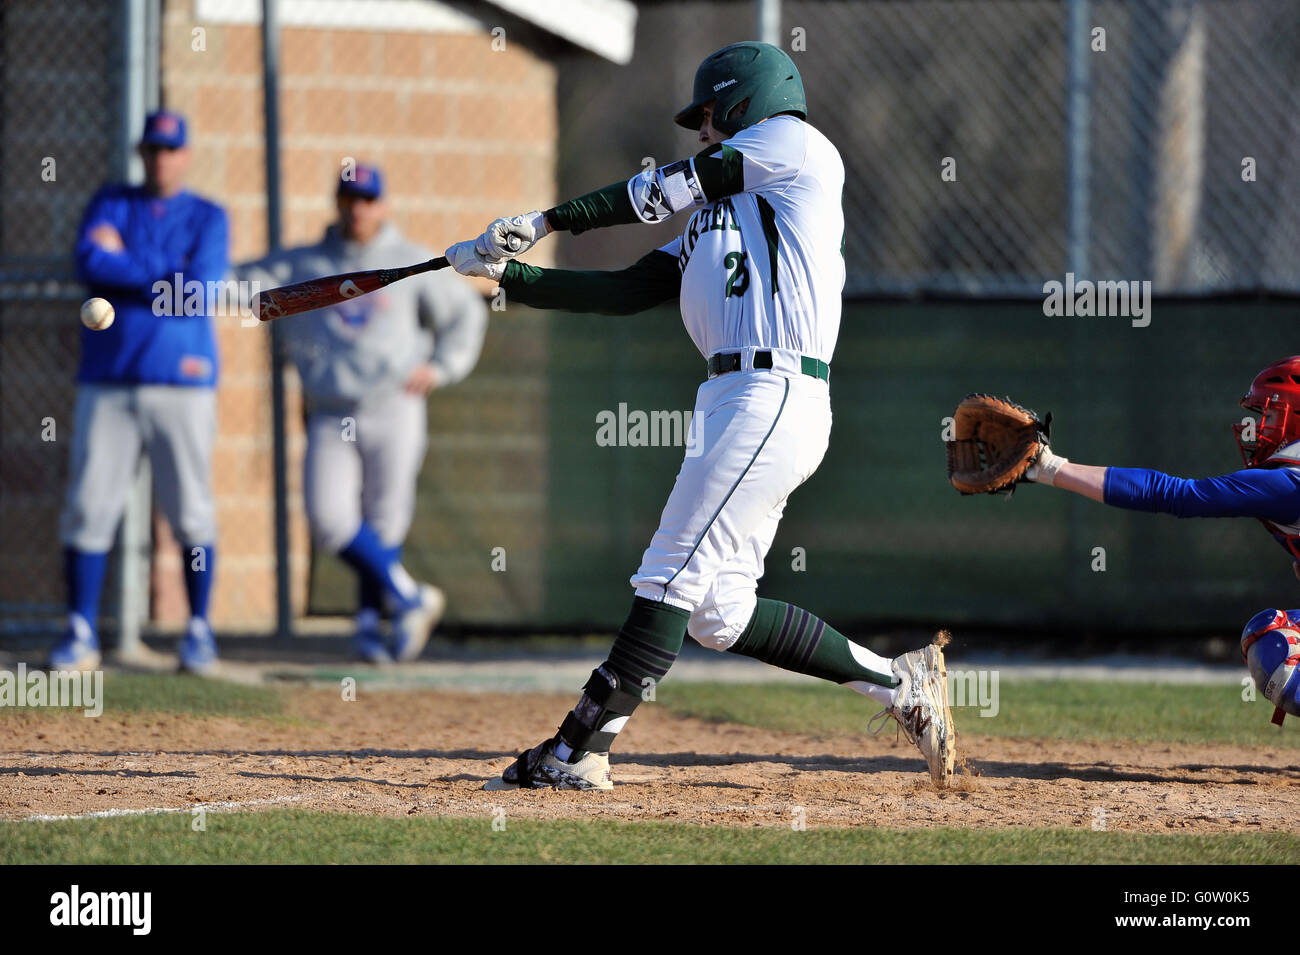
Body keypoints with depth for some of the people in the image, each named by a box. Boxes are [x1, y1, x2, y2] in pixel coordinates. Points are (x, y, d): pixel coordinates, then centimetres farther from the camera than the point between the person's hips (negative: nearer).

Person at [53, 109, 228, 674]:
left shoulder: (207, 218, 5)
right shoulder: (110, 205, 11)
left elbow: (201, 291, -11)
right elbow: (90, 264, -9)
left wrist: (123, 262, -6)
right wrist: (164, 279, -9)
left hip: (183, 380, -1)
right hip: (107, 385, 1)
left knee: (191, 514, -2)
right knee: (89, 508, -3)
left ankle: (198, 630, 8)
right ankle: (80, 635, 2)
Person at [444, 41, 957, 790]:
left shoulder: (796, 146, 4)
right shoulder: (715, 217, 28)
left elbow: (667, 189, 1)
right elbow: (626, 292, 18)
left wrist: (550, 220, 6)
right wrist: (510, 273, 11)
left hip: (775, 399, -9)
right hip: (735, 401, 9)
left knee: (674, 577, -10)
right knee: (718, 612, 6)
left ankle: (578, 752, -11)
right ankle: (899, 685, 13)